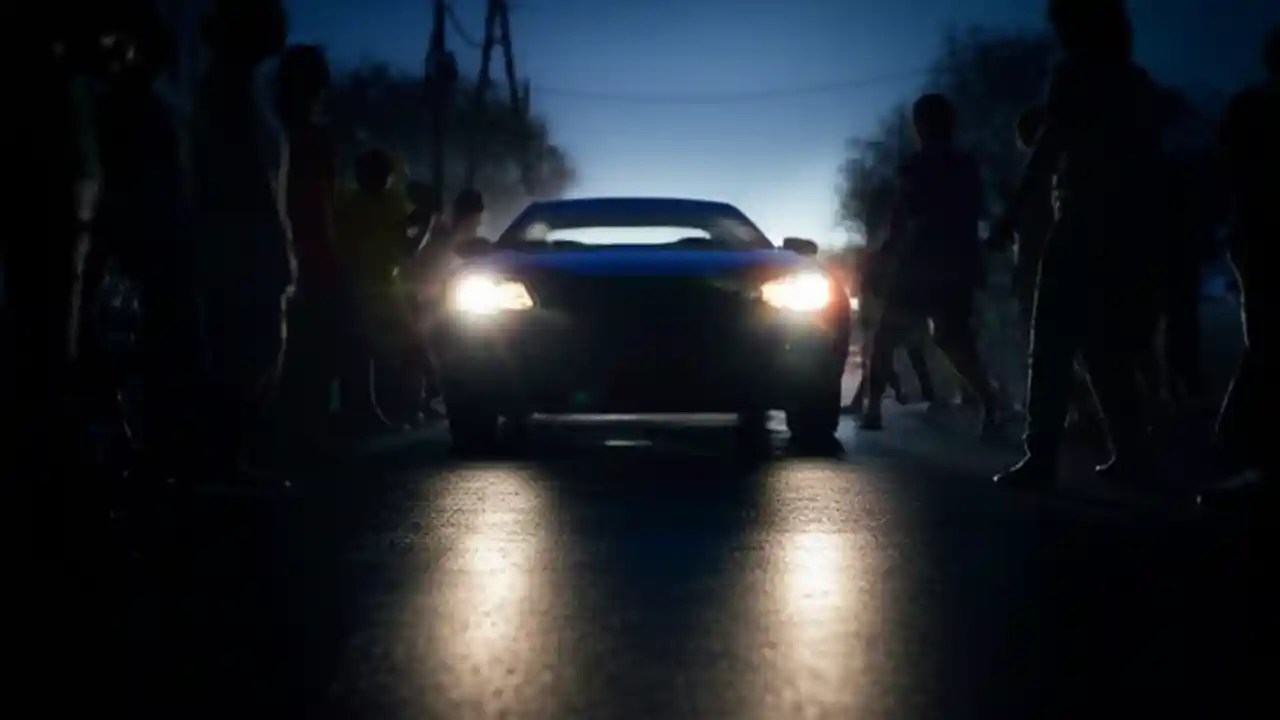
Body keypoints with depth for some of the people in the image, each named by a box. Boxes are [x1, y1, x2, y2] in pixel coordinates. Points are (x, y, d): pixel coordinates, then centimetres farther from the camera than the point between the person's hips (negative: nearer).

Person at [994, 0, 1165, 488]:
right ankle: (1131, 452, 6)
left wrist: (1012, 214, -13)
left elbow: (1047, 152, -12)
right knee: (1109, 348, 13)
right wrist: (1141, 222, 19)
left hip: (1084, 227, -7)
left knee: (1053, 347, -10)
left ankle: (1041, 458, -19)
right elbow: (1147, 162, 16)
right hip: (1128, 228, 7)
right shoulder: (1137, 82, 17)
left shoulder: (1076, 75, -4)